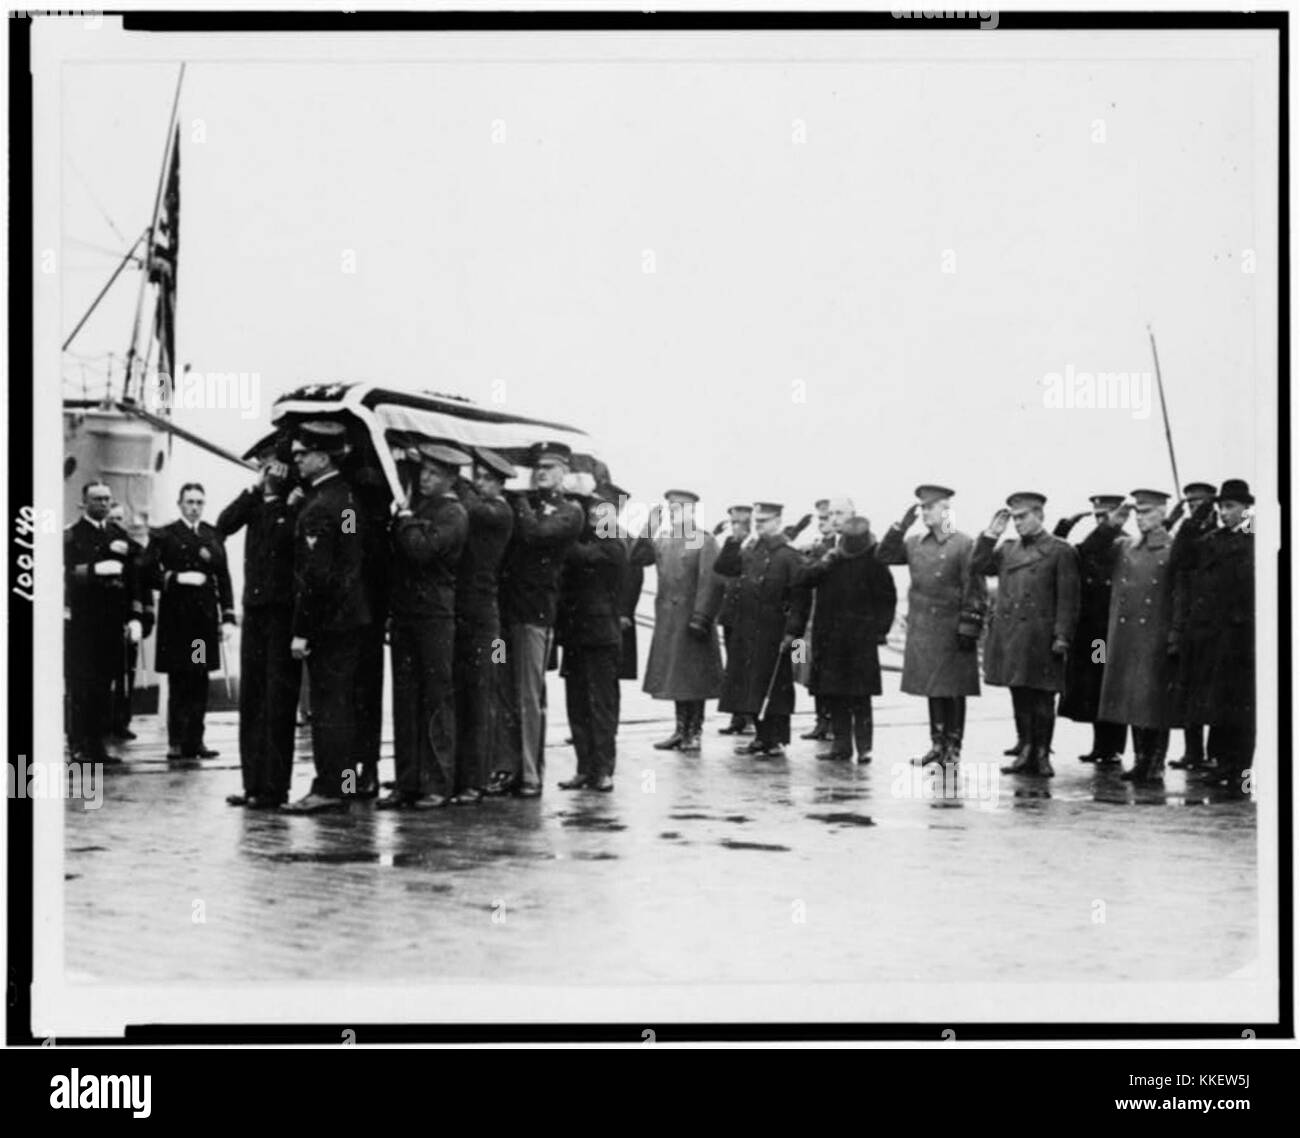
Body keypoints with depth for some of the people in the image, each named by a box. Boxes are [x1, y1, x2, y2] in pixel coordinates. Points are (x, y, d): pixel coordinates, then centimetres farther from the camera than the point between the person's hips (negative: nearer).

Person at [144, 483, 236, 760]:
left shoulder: (213, 536, 13)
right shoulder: (165, 536, 2)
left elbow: (223, 578, 11)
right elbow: (149, 573, -3)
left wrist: (228, 617, 4)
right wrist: (175, 578, -17)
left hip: (205, 616, 4)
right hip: (176, 618, -4)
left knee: (200, 682, 4)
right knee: (179, 682, -3)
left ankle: (195, 740, 9)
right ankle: (177, 742, 1)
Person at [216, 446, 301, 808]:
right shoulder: (256, 505, 12)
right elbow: (224, 526, -2)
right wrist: (254, 489, -5)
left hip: (285, 612, -6)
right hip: (254, 610, 6)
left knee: (278, 702, -4)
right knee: (251, 700, 8)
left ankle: (274, 788, -1)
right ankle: (253, 783, 13)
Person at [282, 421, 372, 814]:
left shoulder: (318, 509, -17)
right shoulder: (348, 496, 10)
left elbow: (315, 575, -20)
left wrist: (300, 631, -17)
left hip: (327, 620, -9)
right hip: (352, 616, 9)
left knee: (327, 705, -5)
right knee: (342, 705, 13)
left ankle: (328, 789, -2)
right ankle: (342, 785, 19)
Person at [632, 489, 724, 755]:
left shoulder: (704, 541, -6)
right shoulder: (661, 541, 11)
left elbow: (708, 582, -13)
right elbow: (637, 558, -2)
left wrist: (700, 616, -20)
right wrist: (650, 529, -7)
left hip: (691, 617, -5)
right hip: (667, 619, 6)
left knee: (694, 678, 0)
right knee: (675, 676, 11)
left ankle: (694, 733, 6)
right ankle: (681, 730, 19)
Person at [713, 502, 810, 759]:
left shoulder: (788, 556, -8)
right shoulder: (750, 551, 13)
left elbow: (800, 596, -12)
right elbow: (722, 568, 13)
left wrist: (792, 631, -18)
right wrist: (733, 542, 0)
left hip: (772, 633, -7)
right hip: (746, 631, 7)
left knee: (774, 687, -2)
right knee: (751, 686, 11)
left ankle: (777, 741, 4)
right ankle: (762, 737, 21)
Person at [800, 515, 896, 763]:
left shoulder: (873, 563, -2)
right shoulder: (829, 558, 10)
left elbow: (887, 599, -1)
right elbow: (804, 580, 4)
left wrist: (880, 630, -7)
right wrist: (823, 564, -11)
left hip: (861, 640, -4)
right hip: (829, 639, 4)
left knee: (860, 697, -3)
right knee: (833, 696, 6)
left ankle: (864, 746, 2)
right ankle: (841, 744, 13)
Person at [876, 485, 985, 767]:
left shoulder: (964, 545, -7)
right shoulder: (915, 543, 11)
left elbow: (974, 590, -9)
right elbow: (883, 556, 6)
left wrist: (969, 628, -14)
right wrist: (901, 525, -1)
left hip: (951, 631, -5)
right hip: (921, 630, 6)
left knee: (953, 691, 1)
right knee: (932, 689, 11)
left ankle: (953, 749, 8)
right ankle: (937, 745, 20)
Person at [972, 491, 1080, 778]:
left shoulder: (1060, 550, -1)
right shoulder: (1007, 549, 16)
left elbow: (1067, 598, -5)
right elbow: (977, 566, 8)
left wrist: (1062, 637, -12)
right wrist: (991, 533, 4)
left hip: (1040, 638, -5)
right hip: (1009, 635, 5)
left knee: (1042, 699, 0)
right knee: (1020, 698, 9)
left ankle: (1042, 756, 7)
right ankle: (1027, 752, 16)